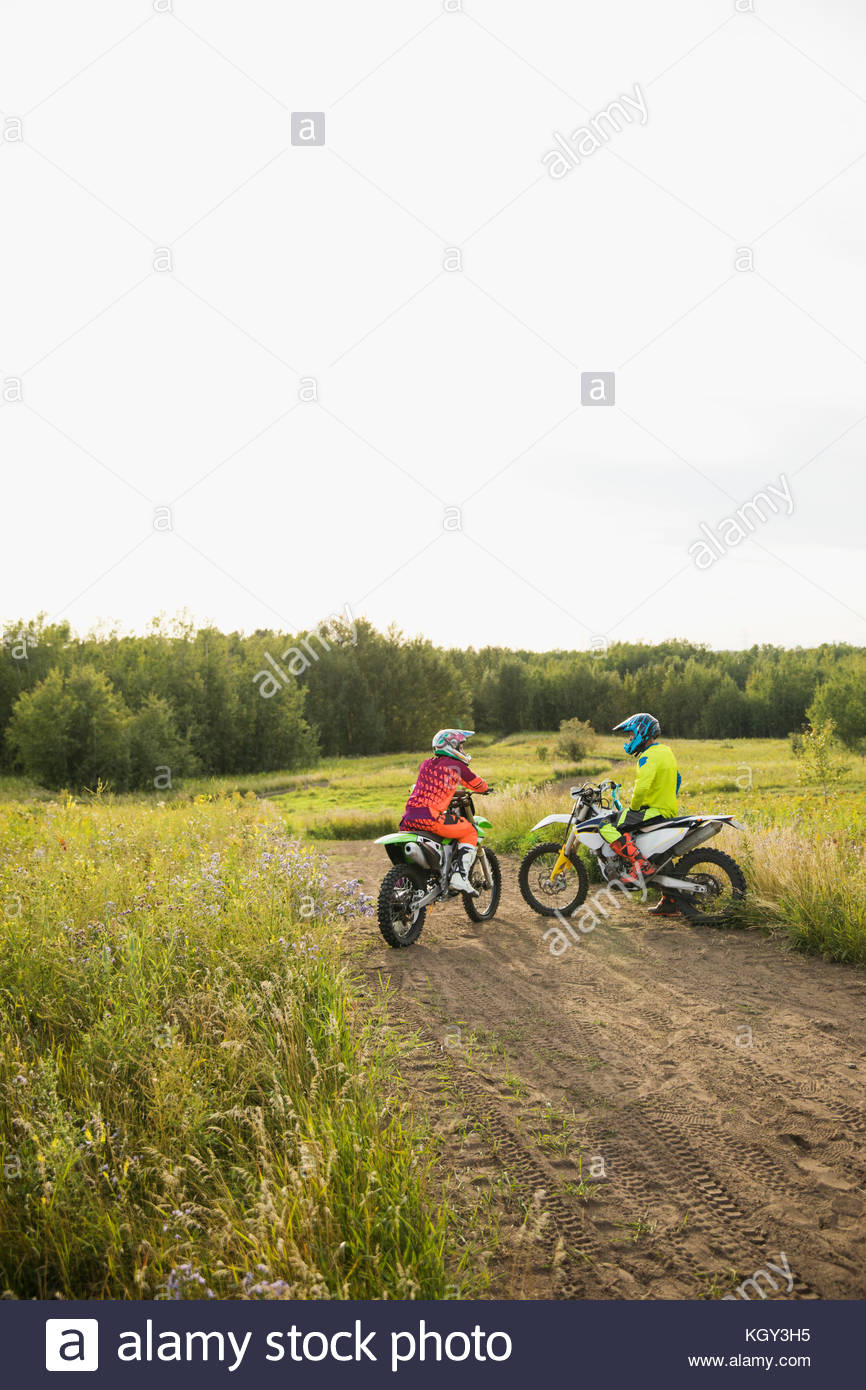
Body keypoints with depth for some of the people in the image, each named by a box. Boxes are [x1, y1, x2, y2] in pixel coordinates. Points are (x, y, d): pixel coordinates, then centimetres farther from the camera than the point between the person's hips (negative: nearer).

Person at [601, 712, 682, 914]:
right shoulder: (666, 752, 17)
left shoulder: (649, 756, -15)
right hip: (668, 811, 11)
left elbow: (642, 787, -27)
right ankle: (670, 903, 26)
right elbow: (677, 780, 28)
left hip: (654, 810, -11)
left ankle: (641, 865, -25)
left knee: (607, 827, -17)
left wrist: (633, 808, -13)